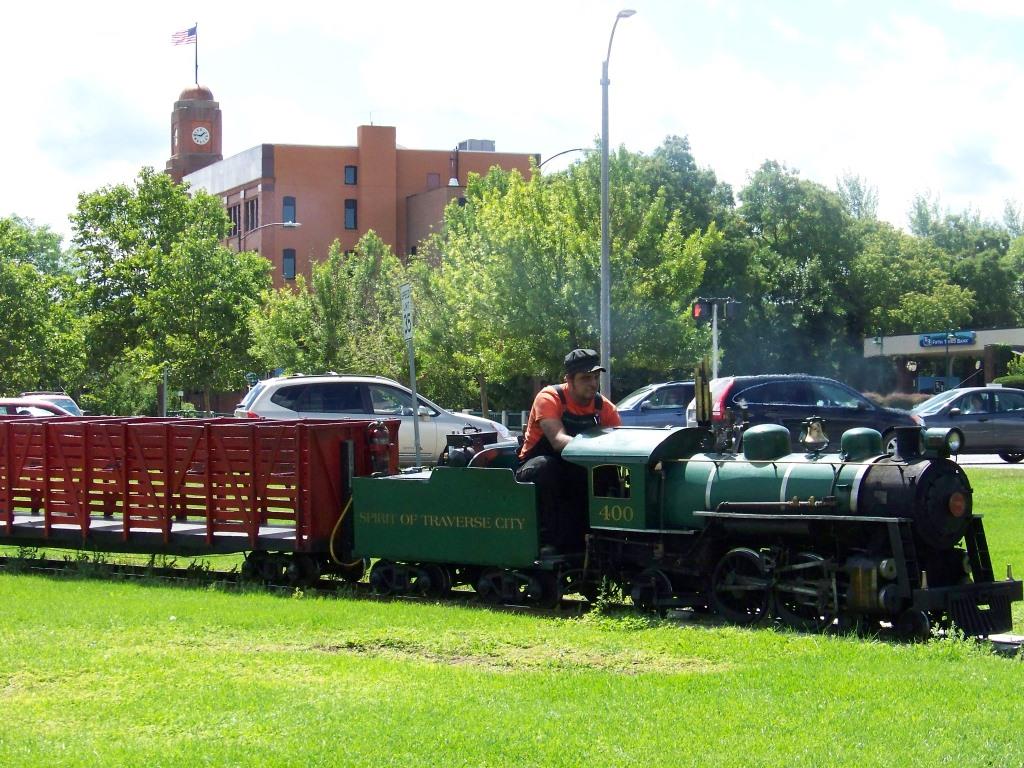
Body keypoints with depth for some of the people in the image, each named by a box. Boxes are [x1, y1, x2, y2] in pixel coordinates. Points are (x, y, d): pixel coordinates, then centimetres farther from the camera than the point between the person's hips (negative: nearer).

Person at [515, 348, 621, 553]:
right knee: (544, 466, -37)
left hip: (575, 471, 4)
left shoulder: (603, 406, -2)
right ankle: (548, 540, -32)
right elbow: (559, 441, -34)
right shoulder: (550, 398, -17)